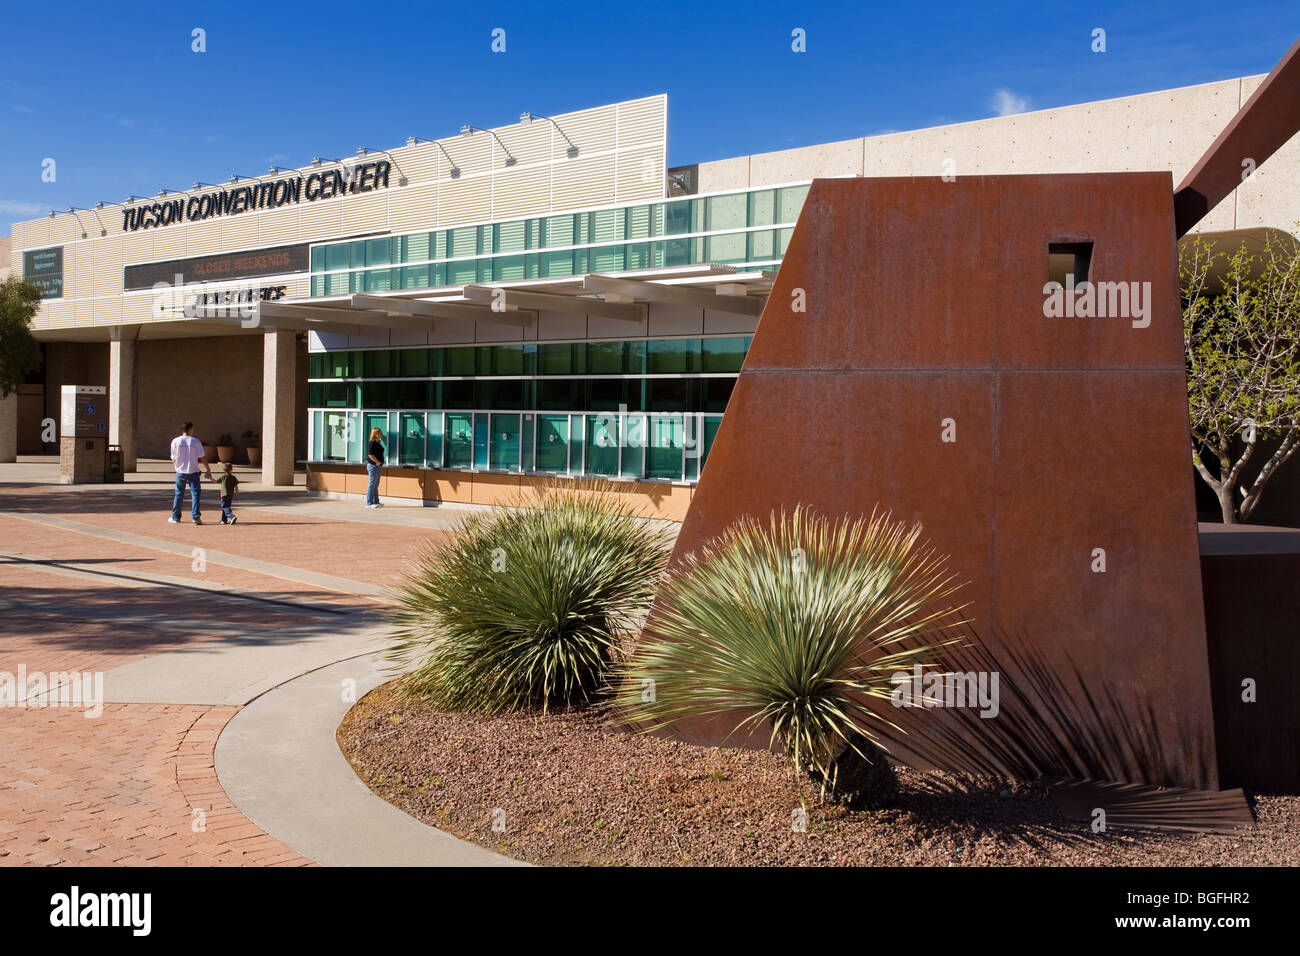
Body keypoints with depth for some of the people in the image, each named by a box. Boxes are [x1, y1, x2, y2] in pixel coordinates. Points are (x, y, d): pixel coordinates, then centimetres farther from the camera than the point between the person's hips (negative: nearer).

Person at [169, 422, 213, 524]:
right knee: (195, 494, 1)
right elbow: (202, 458, -6)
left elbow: (174, 459, 0)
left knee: (178, 495, 12)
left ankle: (175, 517, 19)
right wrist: (208, 471, 0)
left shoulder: (175, 441, -2)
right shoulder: (195, 441, -6)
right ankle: (195, 516, -11)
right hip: (193, 472, -2)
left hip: (180, 472, 2)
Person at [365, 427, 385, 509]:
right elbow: (370, 455, -23)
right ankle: (369, 503, -2)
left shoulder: (378, 443, 14)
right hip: (373, 465, -10)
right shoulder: (372, 443, -16)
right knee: (372, 484, -6)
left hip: (378, 466, 10)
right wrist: (378, 462, -18)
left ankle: (376, 501, 20)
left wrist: (380, 463, 16)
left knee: (376, 485, 14)